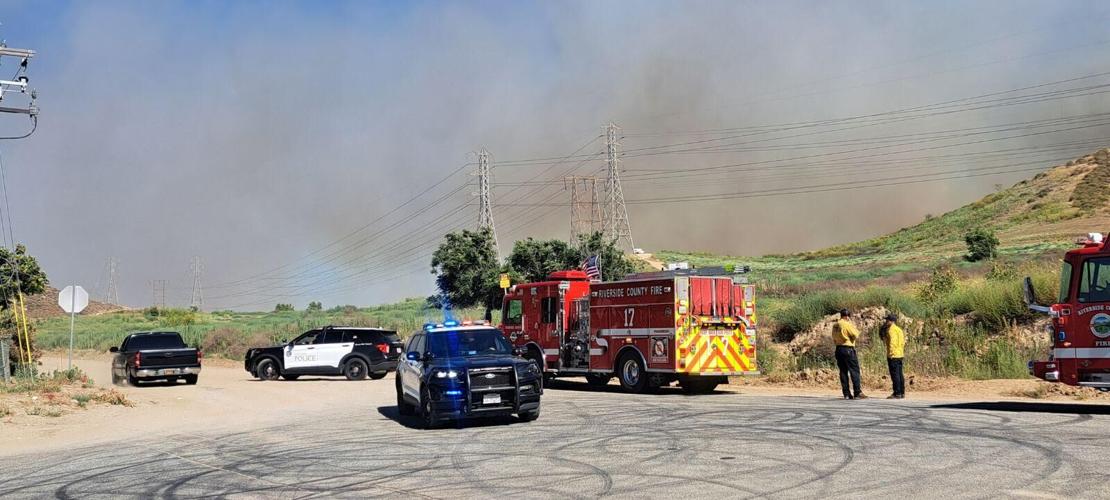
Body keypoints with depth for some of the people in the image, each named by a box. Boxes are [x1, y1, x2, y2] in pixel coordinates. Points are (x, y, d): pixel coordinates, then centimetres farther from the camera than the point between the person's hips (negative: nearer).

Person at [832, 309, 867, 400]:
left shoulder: (835, 326, 11)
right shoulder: (847, 325, -12)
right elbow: (856, 335, -11)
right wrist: (852, 324, 0)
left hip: (839, 349, 7)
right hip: (848, 349, -7)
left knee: (843, 372, 8)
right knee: (855, 370, -3)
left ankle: (846, 394, 8)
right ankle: (857, 393, -7)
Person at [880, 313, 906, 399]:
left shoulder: (892, 330, -13)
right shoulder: (899, 329, 16)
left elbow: (892, 343, -20)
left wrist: (891, 354, -20)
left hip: (893, 355, -10)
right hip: (900, 355, 10)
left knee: (895, 374, -8)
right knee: (899, 374, 13)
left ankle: (897, 393, -8)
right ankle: (902, 392, 16)